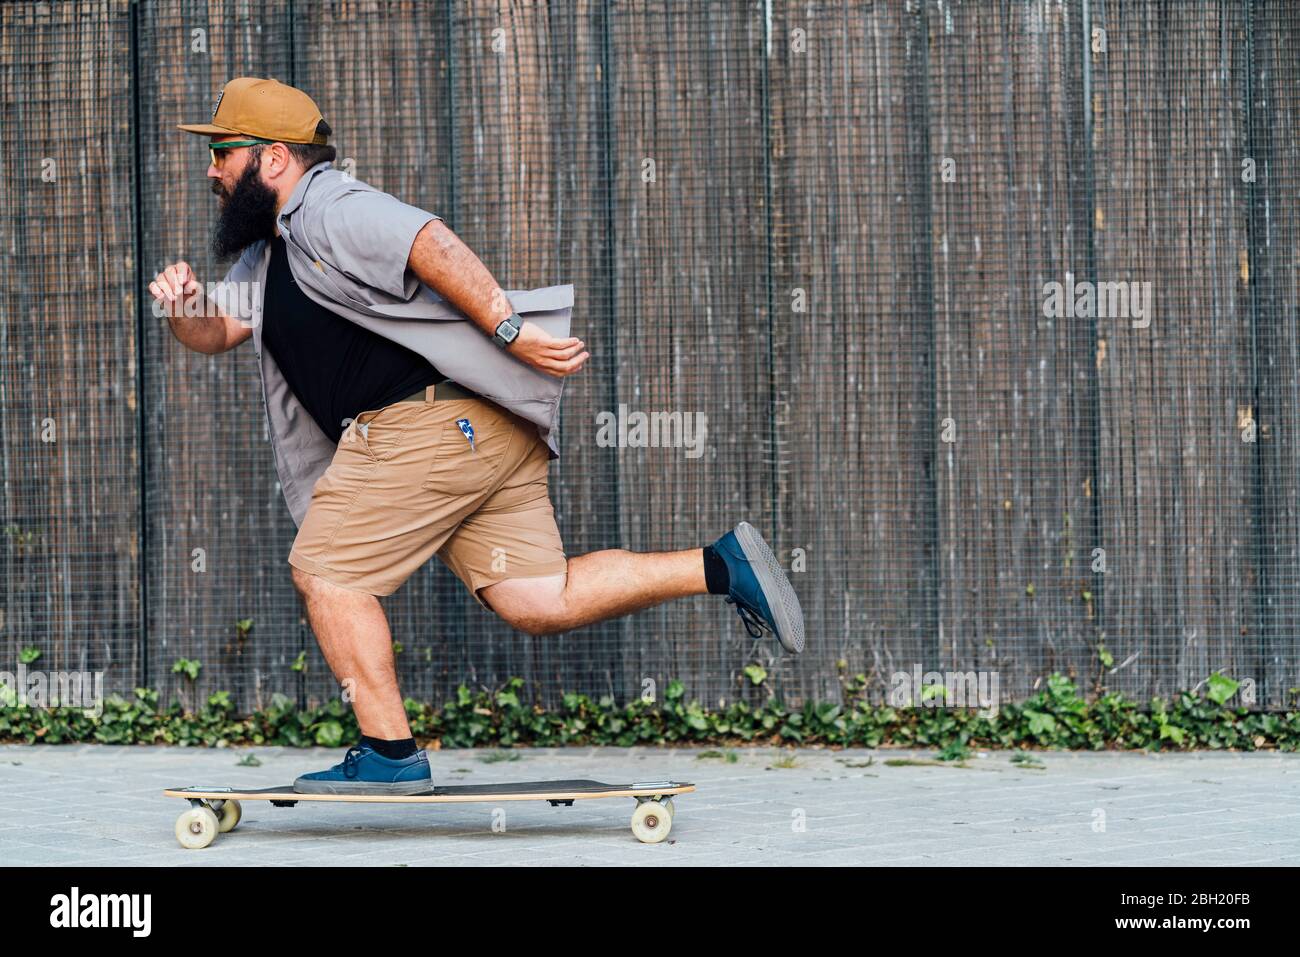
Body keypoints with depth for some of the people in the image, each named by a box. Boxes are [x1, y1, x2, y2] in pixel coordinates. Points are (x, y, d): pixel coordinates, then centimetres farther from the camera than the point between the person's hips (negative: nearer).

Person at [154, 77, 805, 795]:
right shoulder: (269, 254, 26)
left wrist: (510, 332, -27)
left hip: (433, 419, -10)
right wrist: (185, 305, 1)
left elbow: (430, 243, -19)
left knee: (325, 570, -4)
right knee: (542, 603, 2)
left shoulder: (328, 209, -6)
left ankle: (390, 755, -3)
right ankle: (721, 566, 0)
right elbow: (215, 333, 25)